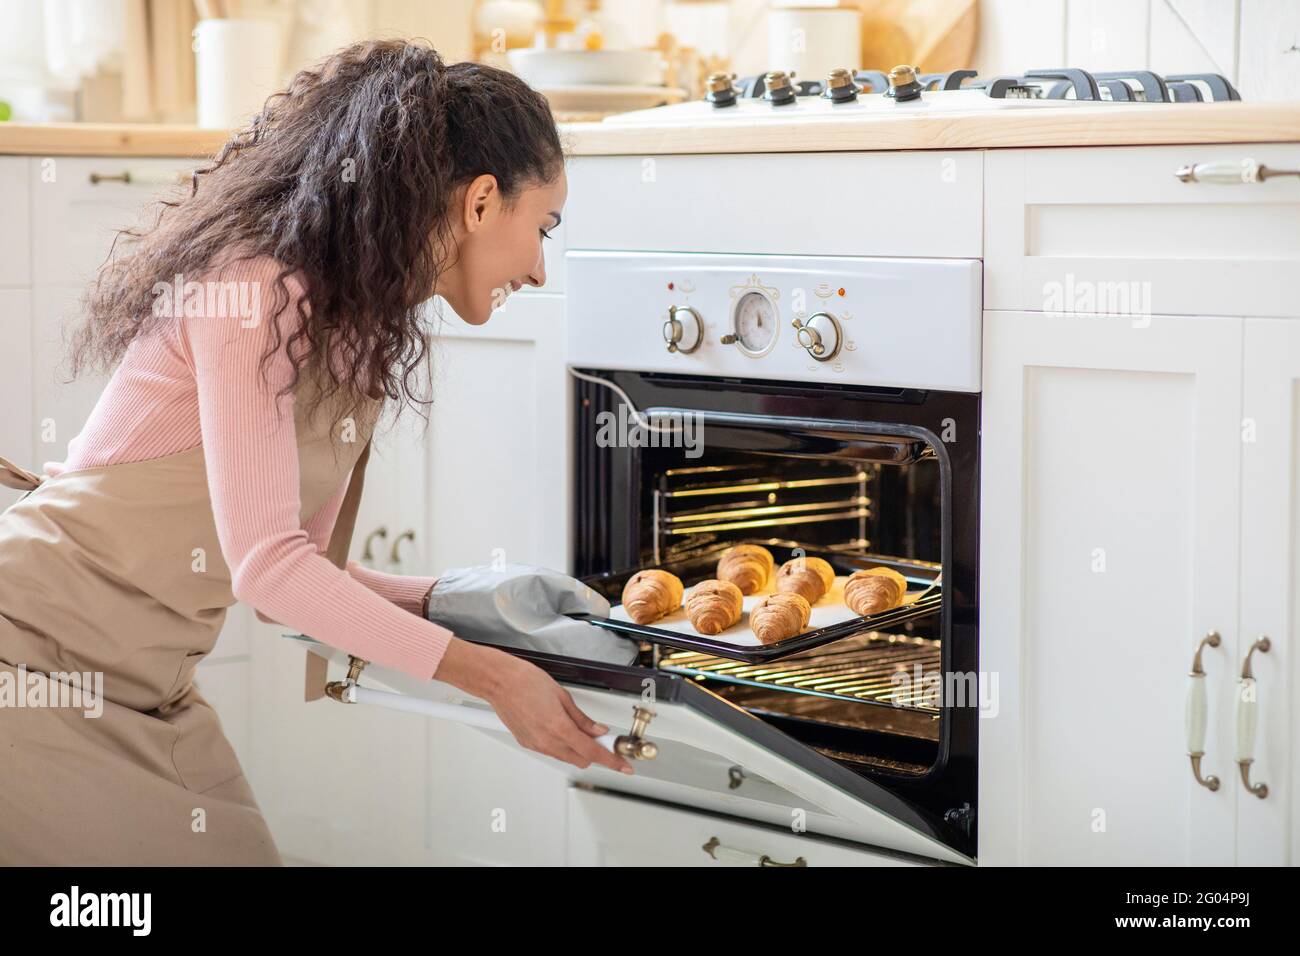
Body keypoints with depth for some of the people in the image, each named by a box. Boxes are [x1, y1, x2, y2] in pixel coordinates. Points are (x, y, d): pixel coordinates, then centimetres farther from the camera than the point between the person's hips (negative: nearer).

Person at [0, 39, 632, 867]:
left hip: (150, 691, 9)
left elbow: (298, 565, 7)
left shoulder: (358, 328, 8)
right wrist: (486, 674, -24)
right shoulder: (256, 285, -20)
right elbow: (264, 561, -25)